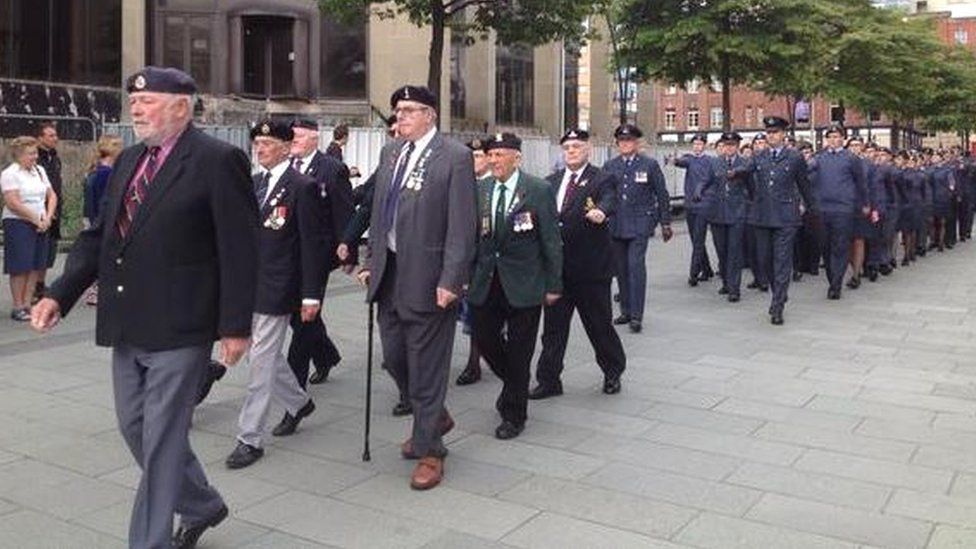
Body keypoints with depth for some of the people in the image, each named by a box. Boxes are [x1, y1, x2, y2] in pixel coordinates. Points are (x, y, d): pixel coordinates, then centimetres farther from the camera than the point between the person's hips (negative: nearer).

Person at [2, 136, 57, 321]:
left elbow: (52, 195, 14)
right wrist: (36, 220, -13)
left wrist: (48, 217, -1)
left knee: (36, 267, 5)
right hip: (18, 224, -6)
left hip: (41, 225, 7)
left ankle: (27, 304, 12)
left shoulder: (39, 170, 13)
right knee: (20, 267, -4)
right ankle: (18, 307, 2)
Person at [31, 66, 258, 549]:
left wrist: (235, 325, -14)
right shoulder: (128, 161, 13)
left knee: (161, 438, 1)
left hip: (178, 327, -8)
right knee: (134, 428, 17)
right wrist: (60, 294, 0)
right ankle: (200, 506, 37)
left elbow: (238, 250, -13)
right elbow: (99, 236, 13)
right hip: (127, 326, 8)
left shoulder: (218, 160, -10)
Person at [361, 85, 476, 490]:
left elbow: (461, 225, -14)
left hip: (428, 277, -7)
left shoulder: (455, 157, -9)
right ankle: (434, 418, 39)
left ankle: (429, 451, 17)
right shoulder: (390, 153, 12)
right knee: (394, 357, 15)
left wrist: (450, 280, -18)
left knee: (426, 366, 2)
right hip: (390, 274, 7)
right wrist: (372, 262, 13)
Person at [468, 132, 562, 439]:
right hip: (486, 281, 4)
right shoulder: (480, 189, 5)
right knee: (484, 339, 9)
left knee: (518, 351, 5)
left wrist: (553, 285, -7)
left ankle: (514, 415, 21)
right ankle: (514, 384, 39)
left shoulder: (538, 191, -8)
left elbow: (551, 241, -6)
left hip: (523, 284, -4)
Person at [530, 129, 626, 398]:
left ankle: (613, 372, 30)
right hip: (557, 266, 4)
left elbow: (609, 200, -23)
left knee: (599, 323, 8)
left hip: (590, 266, -4)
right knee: (553, 325, 8)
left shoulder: (602, 179, -2)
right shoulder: (552, 182, 13)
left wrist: (600, 211, -45)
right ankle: (549, 380, 18)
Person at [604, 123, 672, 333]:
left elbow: (662, 195, 5)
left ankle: (636, 315, -8)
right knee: (621, 269, 8)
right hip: (616, 225, 4)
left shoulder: (650, 164, 3)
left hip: (640, 224, -4)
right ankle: (626, 311, 20)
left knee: (636, 266, -12)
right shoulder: (610, 166, 11)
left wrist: (665, 223, 3)